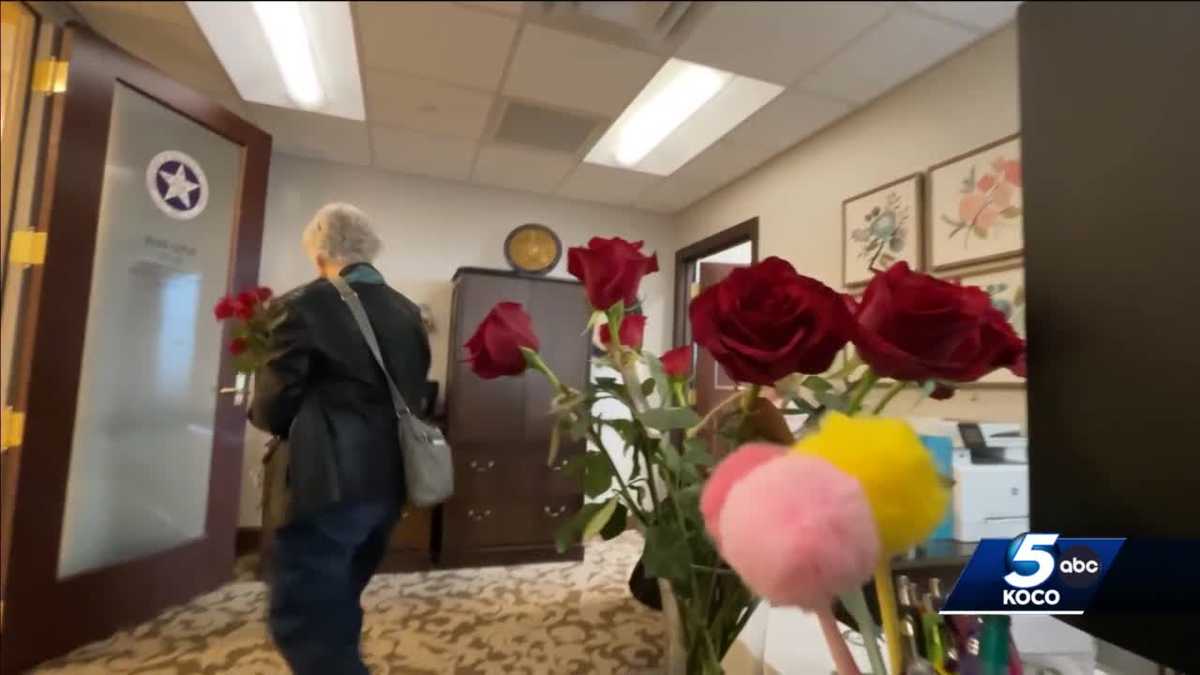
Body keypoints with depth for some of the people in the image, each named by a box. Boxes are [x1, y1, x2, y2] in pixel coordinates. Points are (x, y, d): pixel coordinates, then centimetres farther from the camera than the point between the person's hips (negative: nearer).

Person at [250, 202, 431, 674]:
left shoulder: (305, 306, -10)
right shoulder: (409, 312, 7)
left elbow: (272, 408, -9)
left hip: (327, 484, -7)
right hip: (388, 479, 7)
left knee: (301, 620, 6)